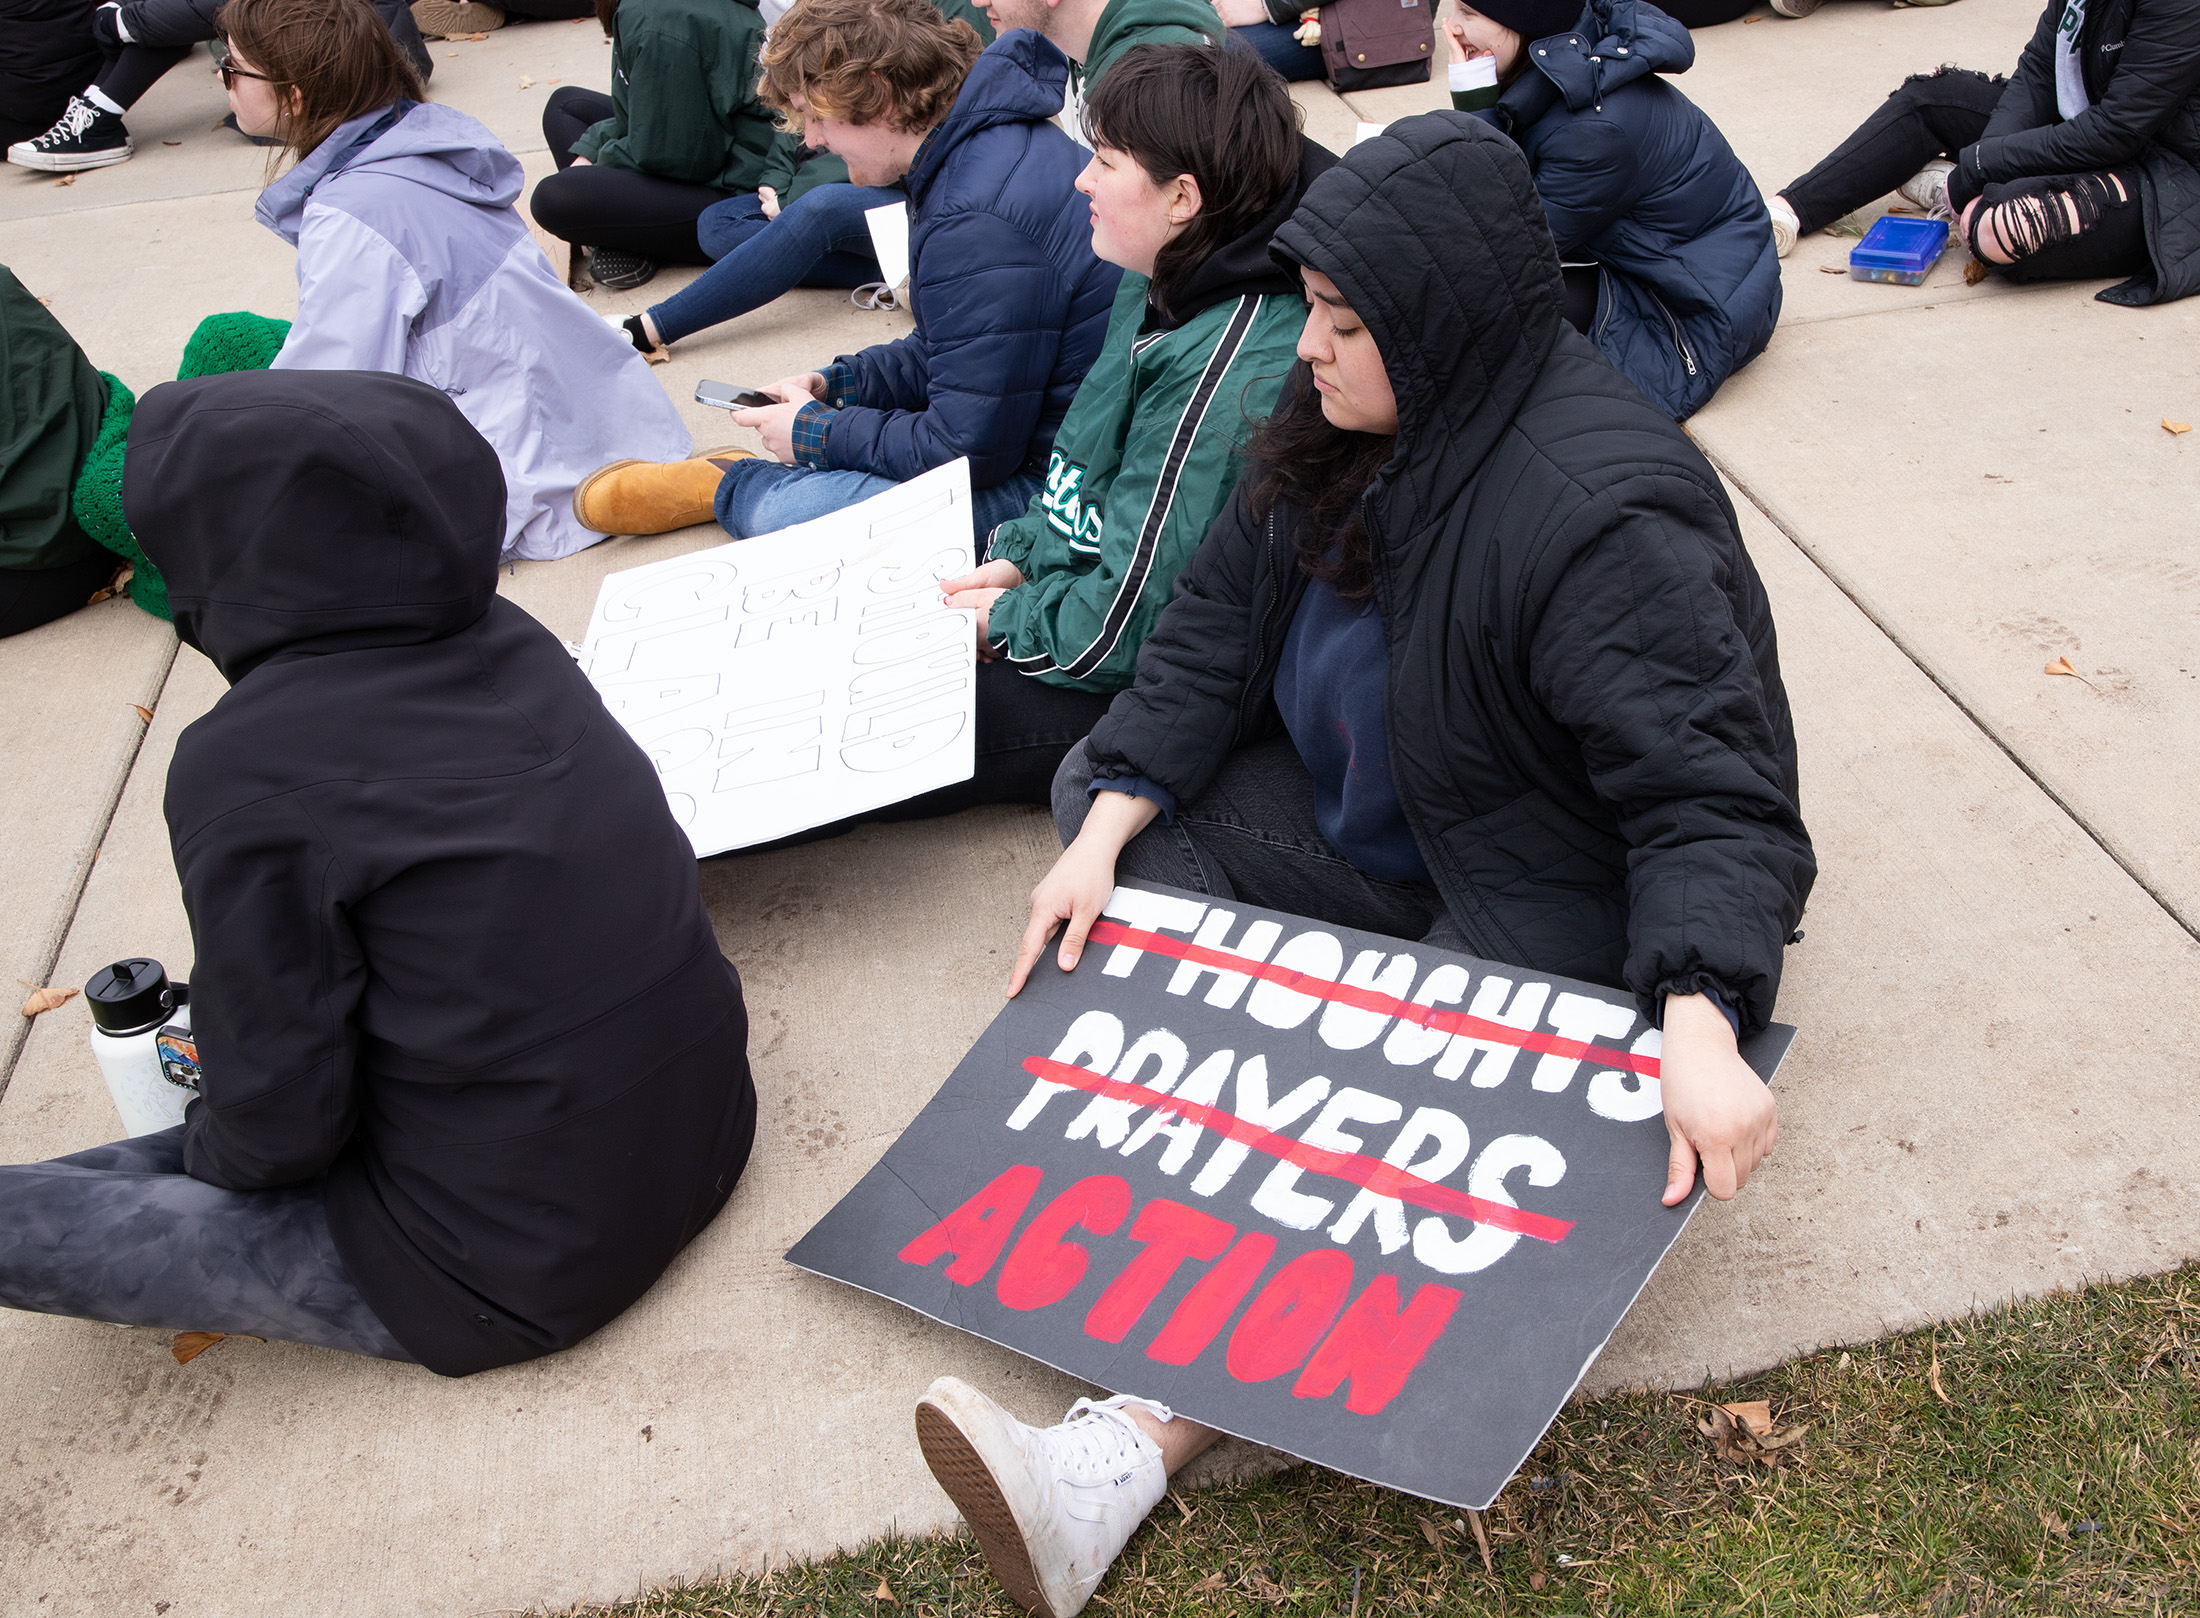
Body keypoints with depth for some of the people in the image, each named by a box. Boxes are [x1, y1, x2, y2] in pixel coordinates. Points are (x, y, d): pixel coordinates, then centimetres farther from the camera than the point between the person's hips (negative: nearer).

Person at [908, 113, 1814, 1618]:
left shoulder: (1602, 512, -29)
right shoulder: (1346, 425, -6)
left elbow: (1711, 798, -32)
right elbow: (1214, 633, -3)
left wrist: (1701, 1030, -48)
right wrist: (1107, 832, -15)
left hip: (1550, 896, -8)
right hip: (1360, 812, 9)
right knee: (1096, 787, 1)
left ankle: (1129, 1451, -38)